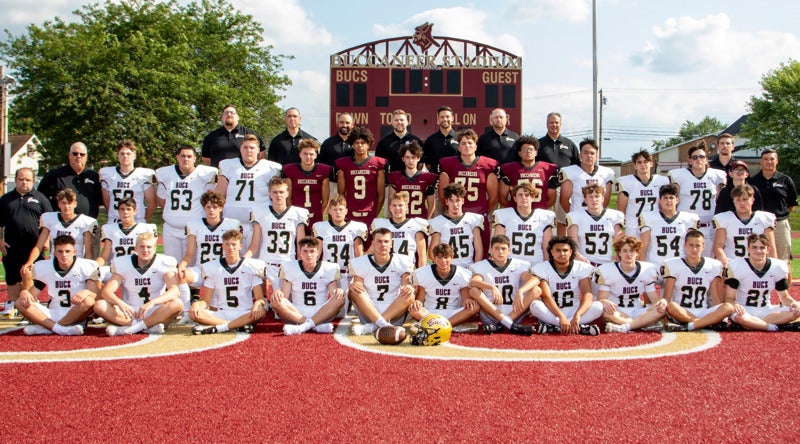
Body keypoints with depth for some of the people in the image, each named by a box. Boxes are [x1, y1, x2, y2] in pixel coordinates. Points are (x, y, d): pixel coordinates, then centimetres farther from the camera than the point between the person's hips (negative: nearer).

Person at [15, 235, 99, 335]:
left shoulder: (86, 266, -2)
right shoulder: (43, 268, 7)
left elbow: (96, 294, -10)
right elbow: (32, 296, 6)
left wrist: (86, 292, -34)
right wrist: (24, 292, -19)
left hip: (76, 316, -3)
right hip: (52, 315, 3)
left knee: (88, 302, -34)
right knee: (21, 302, -18)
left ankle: (46, 327, -26)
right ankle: (60, 329, -33)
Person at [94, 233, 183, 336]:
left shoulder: (163, 263, -4)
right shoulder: (123, 264, -1)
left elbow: (174, 290, -18)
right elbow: (106, 291, -11)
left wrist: (152, 302, -35)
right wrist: (120, 303, -33)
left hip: (155, 313, -1)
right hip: (130, 313, 2)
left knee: (177, 303, -30)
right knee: (99, 306, -23)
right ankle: (150, 326, -30)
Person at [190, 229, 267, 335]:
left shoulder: (252, 266, 6)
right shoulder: (212, 268, 10)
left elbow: (260, 298, 0)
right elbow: (207, 301, 7)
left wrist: (257, 304, -25)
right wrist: (198, 305, -18)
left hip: (244, 315, -1)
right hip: (221, 315, 2)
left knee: (261, 311, -34)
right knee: (194, 312, -26)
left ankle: (217, 328, -30)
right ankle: (239, 325, -26)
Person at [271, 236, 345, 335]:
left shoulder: (329, 269, 7)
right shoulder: (290, 268, 7)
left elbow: (333, 298, 1)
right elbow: (284, 297, 1)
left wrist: (338, 292, -23)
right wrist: (278, 294, -23)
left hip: (321, 314, 0)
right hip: (297, 314, 0)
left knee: (340, 297, -27)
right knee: (275, 301, -27)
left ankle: (303, 326, -35)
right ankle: (317, 325, -32)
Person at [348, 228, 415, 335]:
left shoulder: (402, 262, 5)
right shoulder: (361, 263, 5)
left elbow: (406, 284, -1)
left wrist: (409, 288, -26)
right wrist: (353, 286, -25)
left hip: (395, 315, 0)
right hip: (369, 314, 0)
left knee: (409, 294, -27)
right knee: (354, 290, -23)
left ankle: (372, 327, -37)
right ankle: (385, 325, -40)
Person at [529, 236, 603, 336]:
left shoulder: (582, 268, -3)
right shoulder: (541, 268, -8)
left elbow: (588, 295, -16)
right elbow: (546, 297, -20)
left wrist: (577, 315, -36)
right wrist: (561, 317, -36)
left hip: (574, 311, 2)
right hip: (552, 314, -2)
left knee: (598, 306, -25)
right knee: (535, 305, -33)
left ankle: (552, 327, -33)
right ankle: (580, 327, -37)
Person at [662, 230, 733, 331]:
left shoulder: (713, 266, 8)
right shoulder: (674, 265, 1)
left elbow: (716, 299, 8)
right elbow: (667, 298, -5)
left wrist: (718, 315, -10)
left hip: (703, 313, 2)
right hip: (682, 314, -2)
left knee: (728, 307, -26)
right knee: (671, 306, -36)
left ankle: (689, 326, -31)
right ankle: (711, 323, -27)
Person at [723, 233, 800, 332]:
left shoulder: (778, 267, 1)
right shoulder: (737, 267, -10)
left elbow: (784, 297, 9)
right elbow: (729, 298, -10)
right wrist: (734, 305, -35)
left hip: (766, 311, 4)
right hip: (744, 311, -4)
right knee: (739, 316, -40)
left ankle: (752, 324, -24)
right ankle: (779, 327, -23)